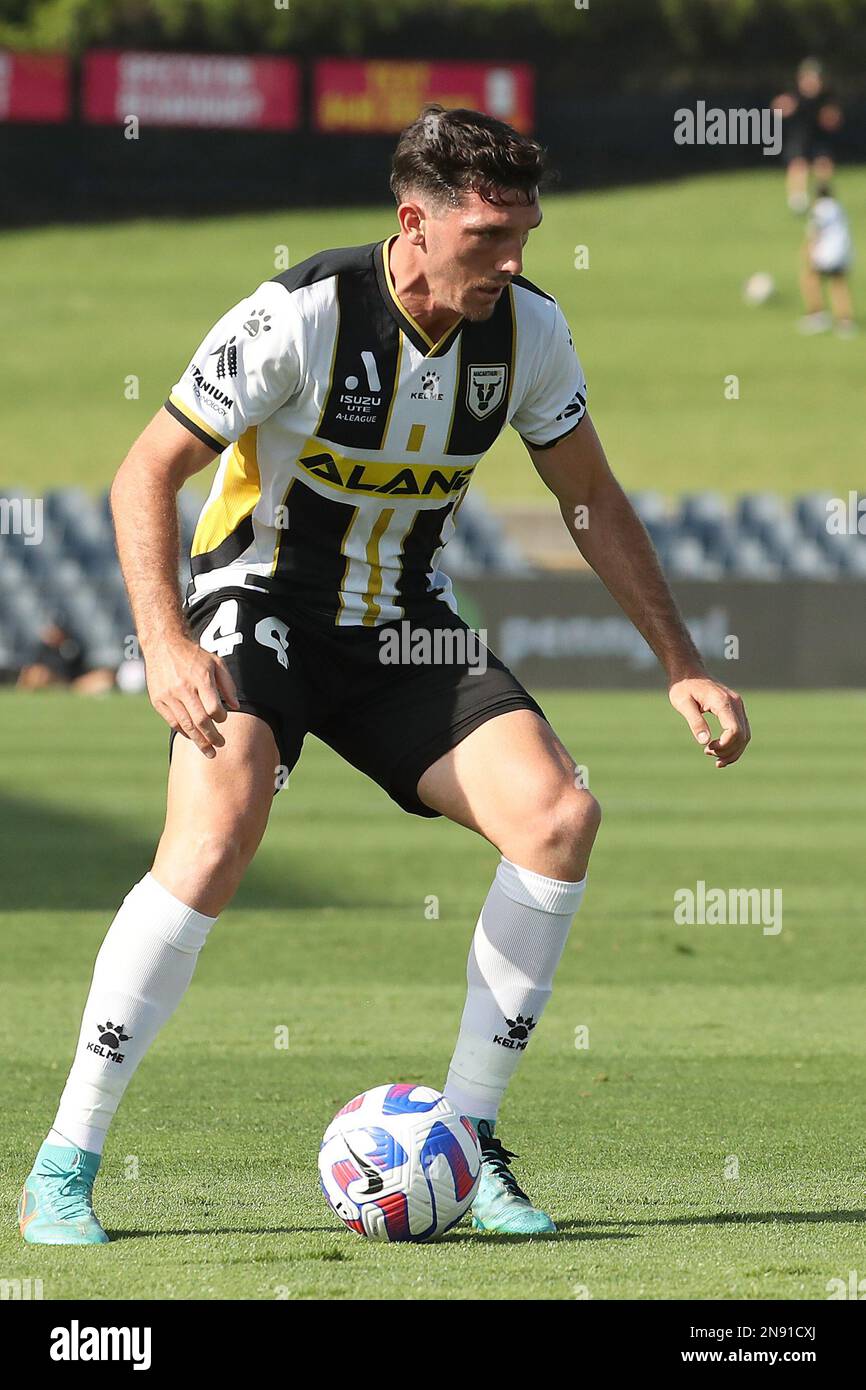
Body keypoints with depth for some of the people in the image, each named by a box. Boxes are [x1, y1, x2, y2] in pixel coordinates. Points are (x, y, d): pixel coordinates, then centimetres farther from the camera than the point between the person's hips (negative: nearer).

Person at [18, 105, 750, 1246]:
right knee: (214, 839, -31)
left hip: (406, 626, 5)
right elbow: (146, 473, -15)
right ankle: (62, 1171, -21)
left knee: (559, 816, -17)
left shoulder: (528, 329, -6)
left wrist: (682, 666, 5)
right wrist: (166, 647, -27)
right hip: (260, 607, -5)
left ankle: (466, 1140, -3)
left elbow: (594, 501, 9)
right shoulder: (299, 316, -22)